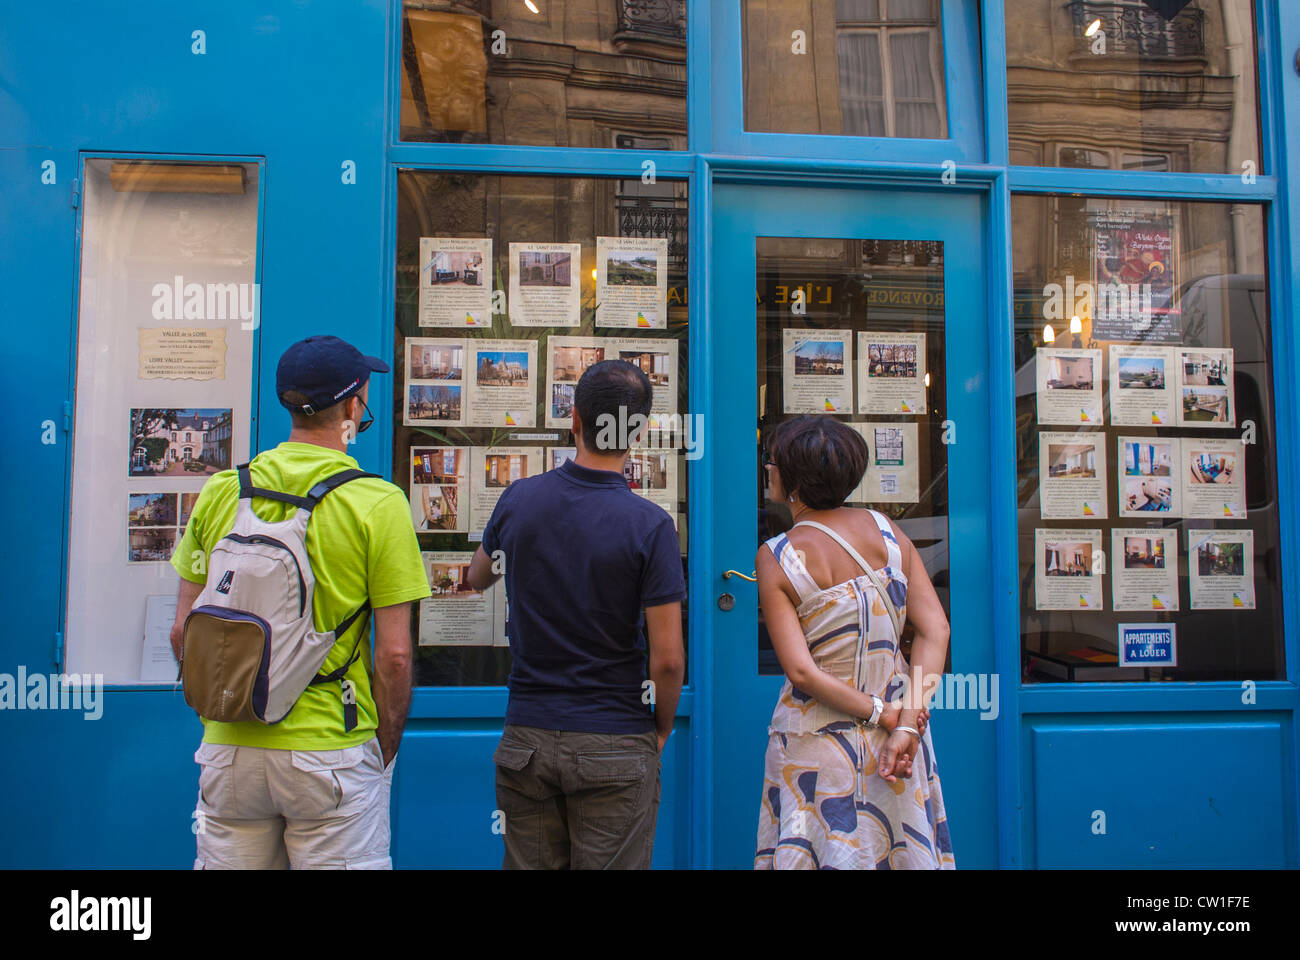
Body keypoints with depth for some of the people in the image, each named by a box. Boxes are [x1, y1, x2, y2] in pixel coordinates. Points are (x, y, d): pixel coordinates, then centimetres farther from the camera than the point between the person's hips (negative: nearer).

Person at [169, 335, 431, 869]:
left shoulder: (220, 492, 0)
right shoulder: (378, 503, -11)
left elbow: (183, 633, 5)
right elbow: (394, 654, -11)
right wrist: (385, 751, 3)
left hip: (228, 751, 4)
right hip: (331, 753, -4)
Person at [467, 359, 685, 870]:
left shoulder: (517, 499, -4)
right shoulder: (650, 525, -15)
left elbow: (478, 577, 17)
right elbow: (667, 658, -14)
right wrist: (662, 729, 4)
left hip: (526, 736, 4)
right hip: (616, 744, -3)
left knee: (529, 864, 16)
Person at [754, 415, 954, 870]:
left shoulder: (775, 558, -13)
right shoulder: (885, 530, -3)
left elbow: (800, 670, -18)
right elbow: (935, 630, -8)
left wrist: (881, 712, -11)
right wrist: (907, 722, -11)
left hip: (817, 735, -4)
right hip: (896, 729, 4)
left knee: (824, 853, 12)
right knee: (904, 847, 19)